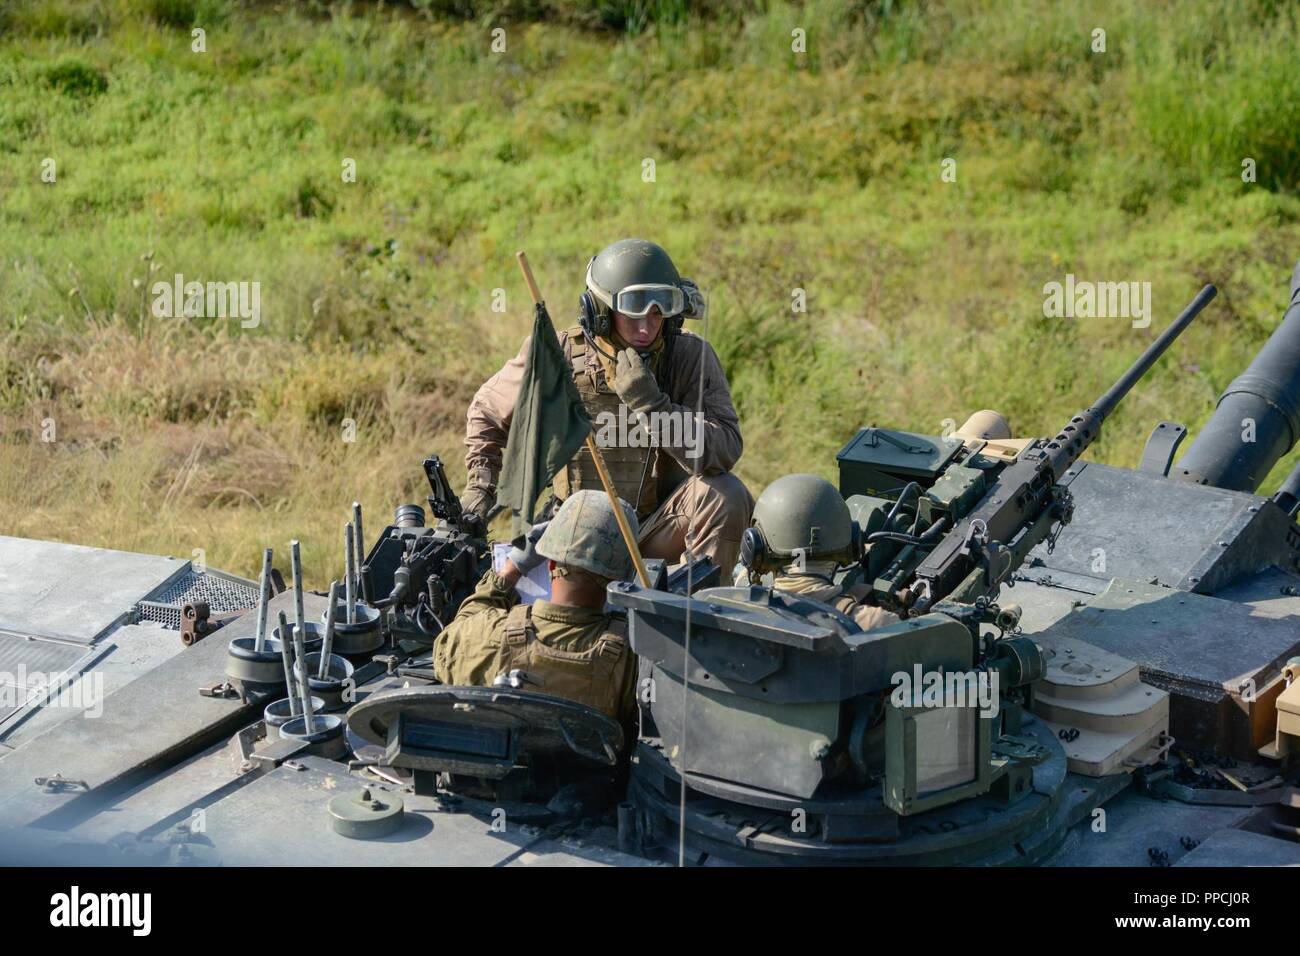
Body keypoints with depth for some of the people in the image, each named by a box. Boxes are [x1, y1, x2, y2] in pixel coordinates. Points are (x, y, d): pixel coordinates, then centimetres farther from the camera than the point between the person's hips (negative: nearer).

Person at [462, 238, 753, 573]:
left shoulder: (691, 357, -9)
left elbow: (724, 452, -21)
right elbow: (487, 412, 14)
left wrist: (651, 404, -28)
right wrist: (480, 486, 7)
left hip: (657, 529, 0)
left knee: (727, 495, -27)